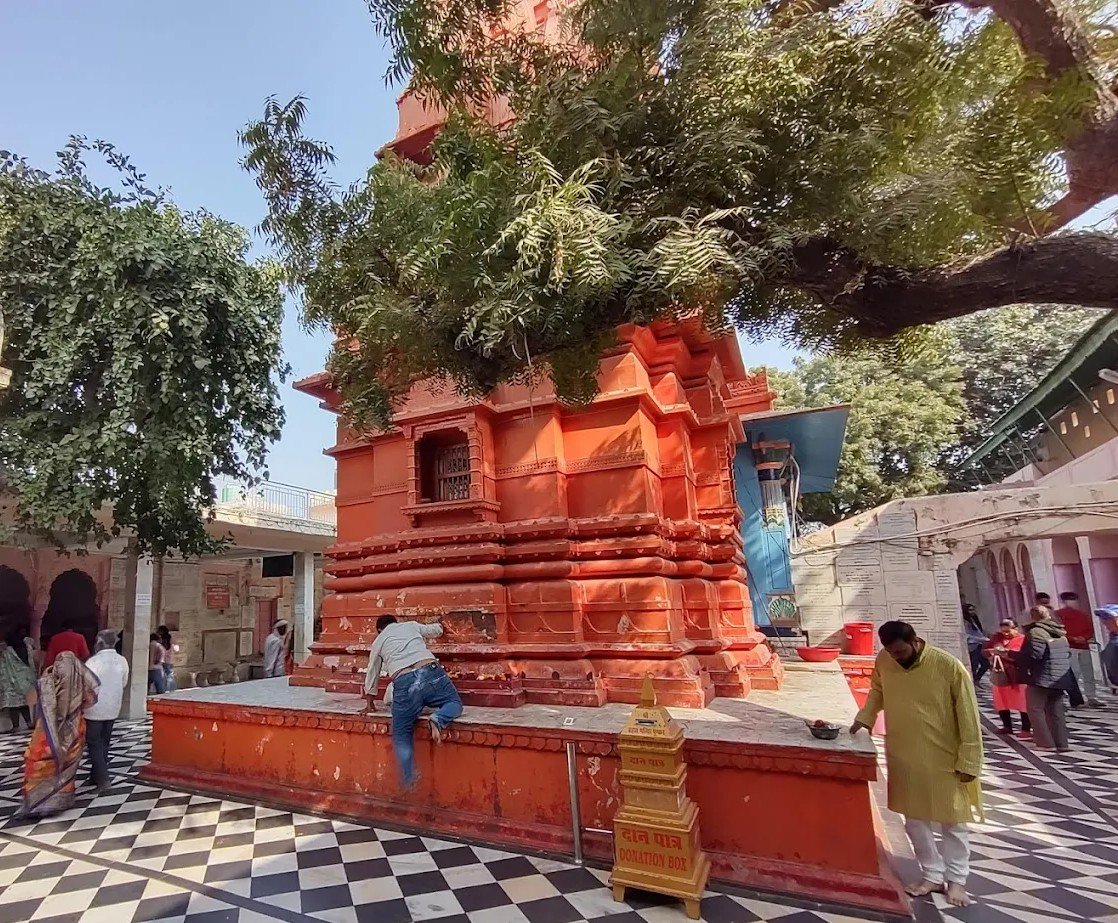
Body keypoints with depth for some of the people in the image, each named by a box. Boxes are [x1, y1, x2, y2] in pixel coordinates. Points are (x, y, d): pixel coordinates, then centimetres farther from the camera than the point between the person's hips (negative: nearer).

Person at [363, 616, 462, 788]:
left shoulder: (378, 641, 28)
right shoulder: (411, 625, 27)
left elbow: (371, 676, 37)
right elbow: (436, 630, 44)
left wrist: (370, 704, 52)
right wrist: (438, 625, 69)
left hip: (404, 684, 0)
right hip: (431, 673, 0)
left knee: (402, 737, 14)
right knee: (454, 703, 21)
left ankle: (410, 786, 4)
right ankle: (438, 720, -10)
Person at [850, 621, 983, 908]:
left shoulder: (949, 667, -22)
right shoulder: (883, 661, -9)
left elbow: (968, 718, -14)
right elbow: (877, 691, 12)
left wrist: (968, 762, -13)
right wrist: (864, 719, 1)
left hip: (945, 760, -4)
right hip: (904, 758, 4)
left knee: (952, 821, 13)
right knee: (914, 820, 14)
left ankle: (956, 880, 32)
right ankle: (933, 876, 32)